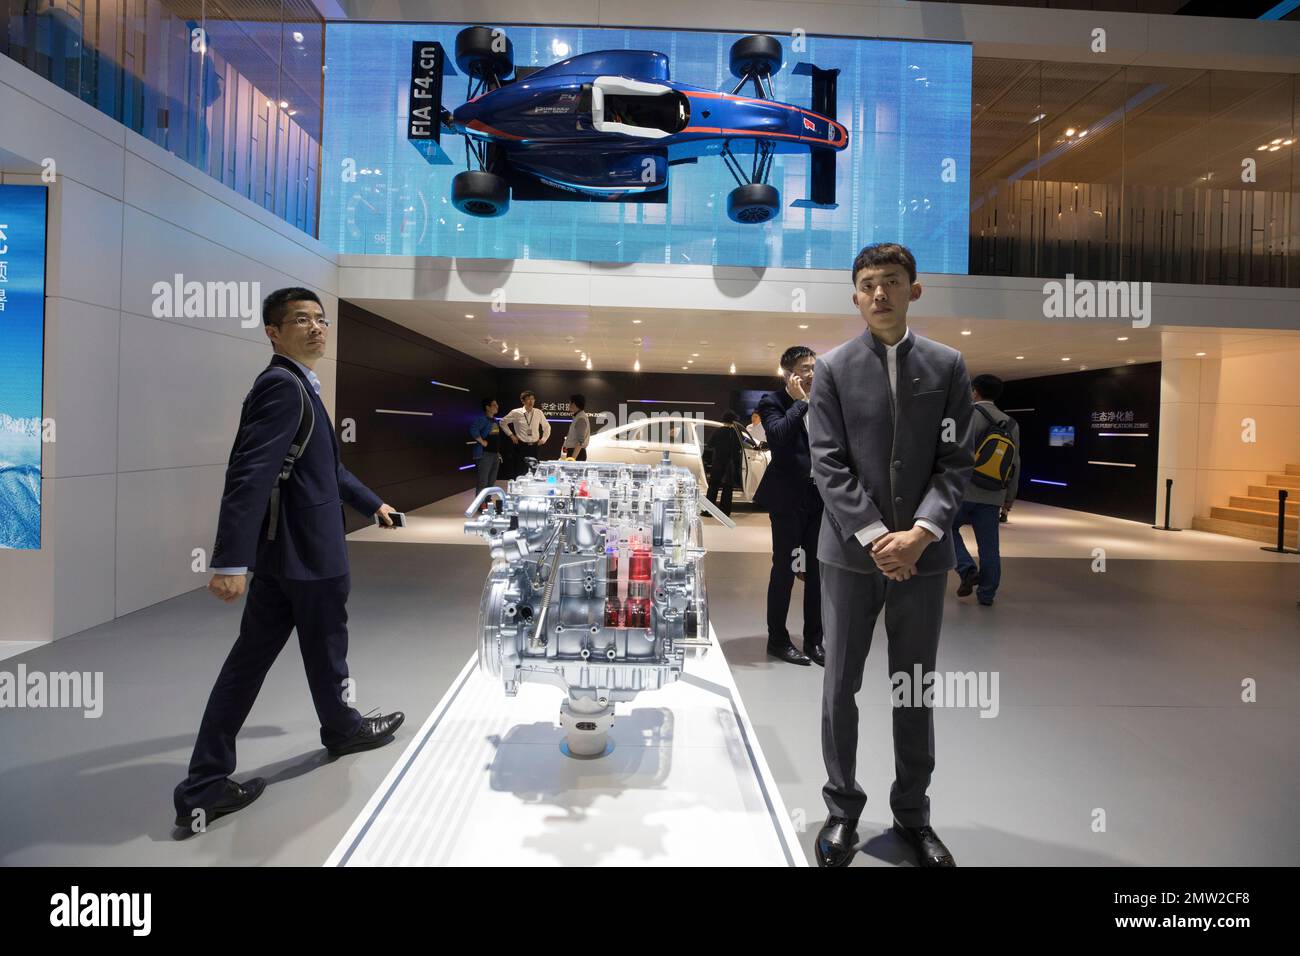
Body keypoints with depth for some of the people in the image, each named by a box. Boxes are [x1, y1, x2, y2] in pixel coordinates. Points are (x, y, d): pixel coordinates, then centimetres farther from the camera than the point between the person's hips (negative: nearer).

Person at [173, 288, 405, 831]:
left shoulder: (297, 386, 16)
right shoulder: (283, 385, -17)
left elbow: (327, 467, 25)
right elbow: (250, 474, -27)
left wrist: (371, 504, 33)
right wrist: (230, 561, -32)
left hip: (284, 549, 10)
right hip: (306, 549, -10)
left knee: (249, 659, 10)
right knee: (326, 650, 14)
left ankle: (205, 787, 16)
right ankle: (343, 729, 39)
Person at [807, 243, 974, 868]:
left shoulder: (947, 366, 4)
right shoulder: (833, 367, 1)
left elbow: (954, 461, 0)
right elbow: (828, 464, -5)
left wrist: (921, 531, -14)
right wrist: (874, 535, -14)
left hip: (922, 552, 1)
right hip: (851, 551, -1)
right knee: (841, 686, 8)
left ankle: (913, 814, 29)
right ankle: (842, 810, 25)